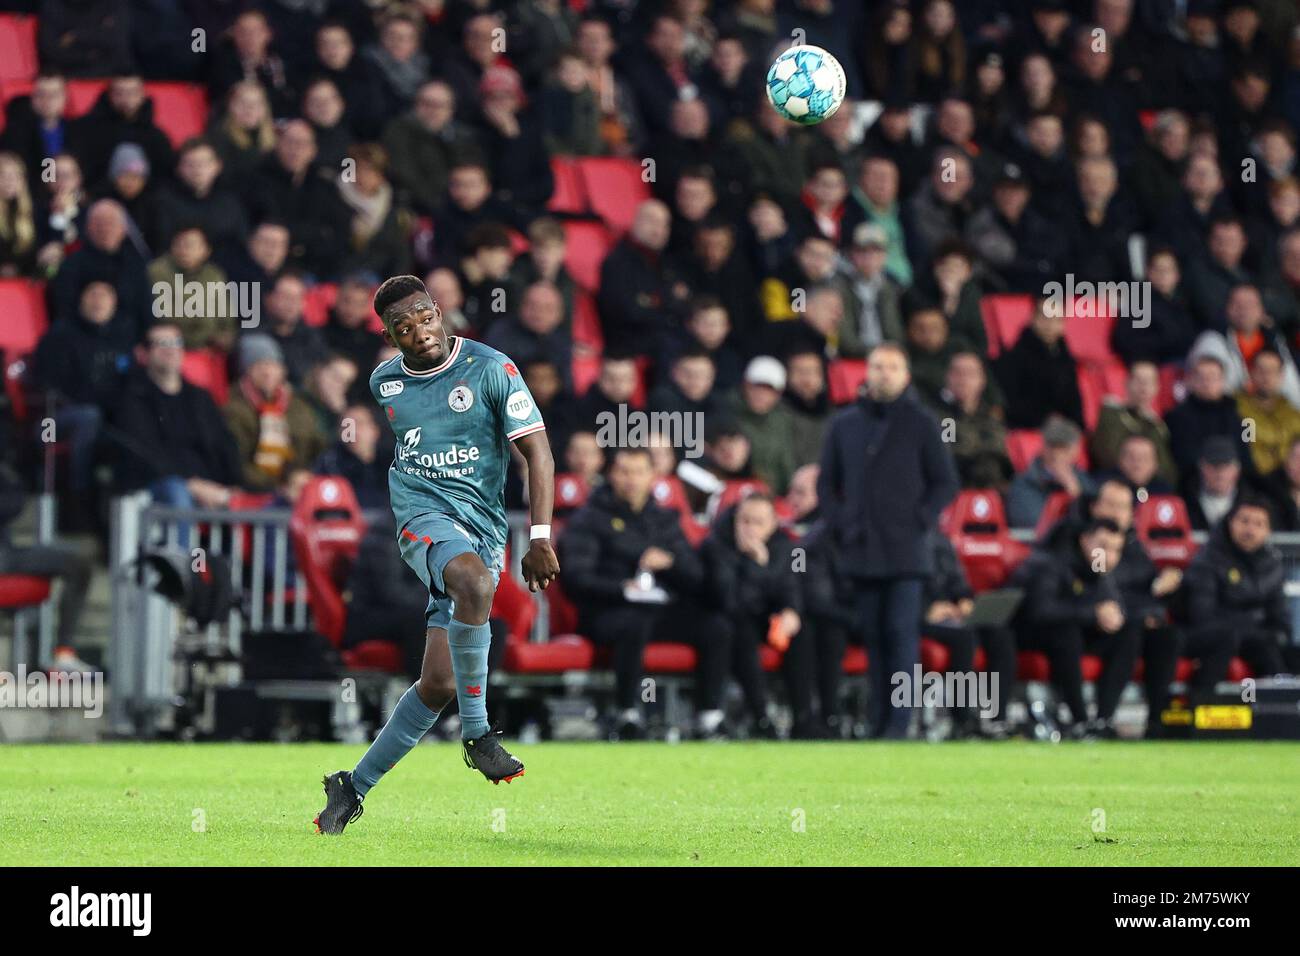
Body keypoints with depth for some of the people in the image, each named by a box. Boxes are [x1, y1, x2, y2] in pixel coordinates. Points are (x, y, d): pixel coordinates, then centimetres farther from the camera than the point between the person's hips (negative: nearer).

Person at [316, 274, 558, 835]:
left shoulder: (491, 369, -3)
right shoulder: (384, 381, 9)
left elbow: (537, 451, -4)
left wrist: (540, 537, -12)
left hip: (483, 527, 0)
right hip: (424, 514, 0)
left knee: (439, 683, -6)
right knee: (474, 580, -37)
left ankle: (355, 786, 10)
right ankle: (476, 733, -27)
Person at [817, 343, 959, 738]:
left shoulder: (920, 424, 4)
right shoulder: (845, 424, 11)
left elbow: (945, 482, 5)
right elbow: (826, 482, 16)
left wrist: (920, 520, -6)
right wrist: (838, 522, 3)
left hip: (905, 551, -3)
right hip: (861, 550, 3)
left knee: (901, 632, -9)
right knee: (873, 635, 4)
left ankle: (899, 721, -10)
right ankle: (879, 720, 7)